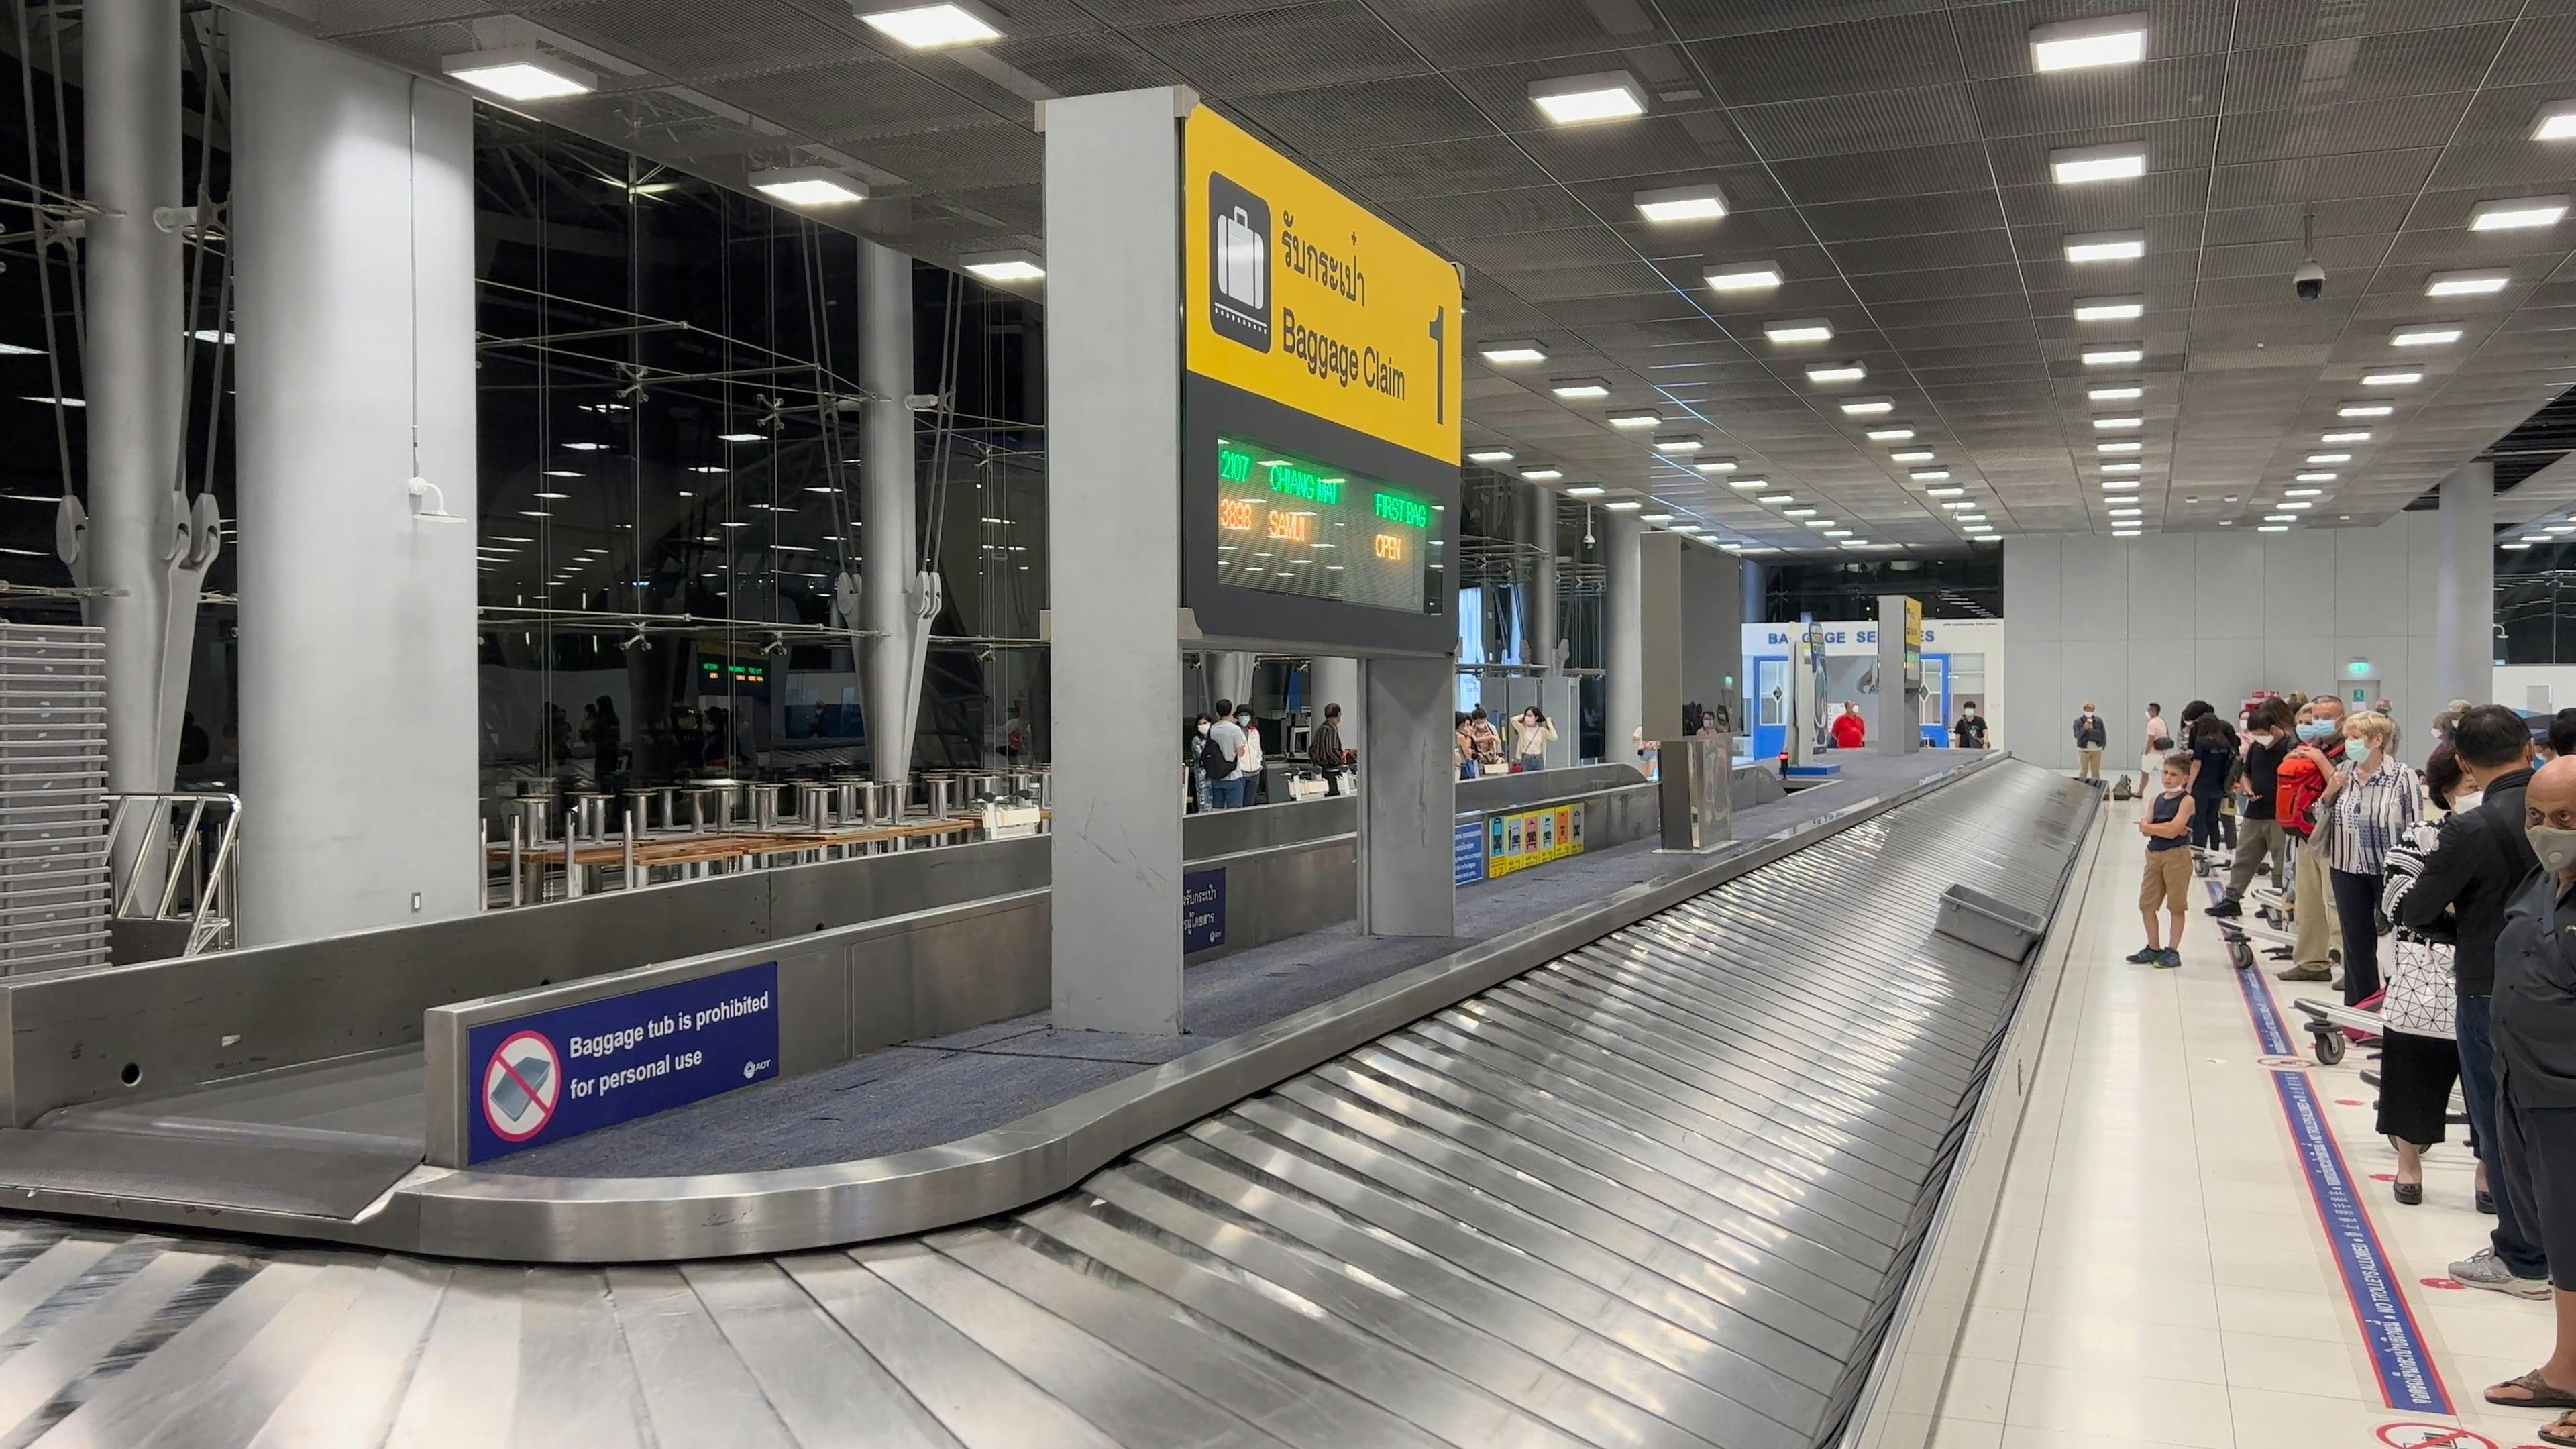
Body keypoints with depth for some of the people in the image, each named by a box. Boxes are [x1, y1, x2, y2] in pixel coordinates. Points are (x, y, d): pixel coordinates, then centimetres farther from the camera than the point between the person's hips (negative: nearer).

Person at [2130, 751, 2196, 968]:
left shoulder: (2187, 801, -8)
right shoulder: (2156, 800, 10)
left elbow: (2173, 829, -19)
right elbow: (2144, 830, 0)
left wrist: (2150, 827, -6)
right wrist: (2167, 829, -15)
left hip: (2177, 856, -7)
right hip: (2154, 854, 7)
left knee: (2176, 906, 3)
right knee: (2146, 903, 10)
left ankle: (2173, 951, 10)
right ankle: (2153, 949, 22)